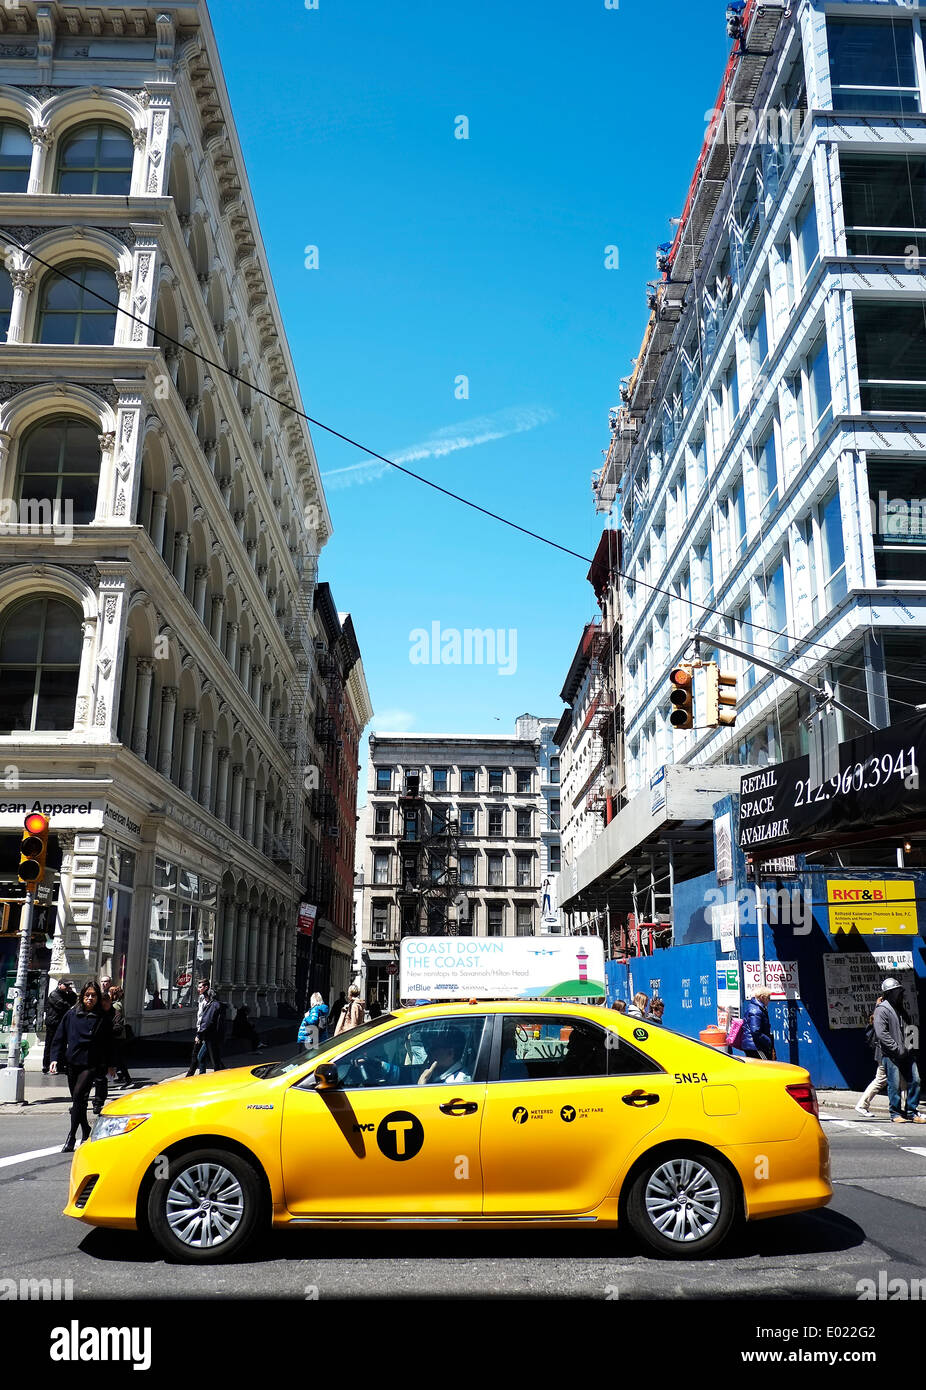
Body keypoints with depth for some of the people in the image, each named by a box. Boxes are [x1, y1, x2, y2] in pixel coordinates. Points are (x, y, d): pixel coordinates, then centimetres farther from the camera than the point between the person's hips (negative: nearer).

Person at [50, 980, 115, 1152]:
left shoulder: (104, 1018, 0)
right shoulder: (71, 1014, 6)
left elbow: (108, 1043, 5)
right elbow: (60, 1038, 10)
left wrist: (110, 1065, 4)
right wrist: (55, 1058, 0)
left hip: (91, 1064, -4)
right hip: (72, 1063, 4)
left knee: (79, 1096, -17)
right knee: (77, 1100, 12)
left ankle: (71, 1137, -12)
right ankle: (86, 1132, 30)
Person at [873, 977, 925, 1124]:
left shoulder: (900, 1008, 18)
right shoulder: (882, 1009, -9)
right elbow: (881, 1033, -17)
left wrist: (909, 1047, 13)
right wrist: (897, 1048, -19)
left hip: (906, 1053, 8)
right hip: (890, 1054, -8)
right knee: (895, 1084, -4)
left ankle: (911, 1113, 15)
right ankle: (896, 1114, 8)